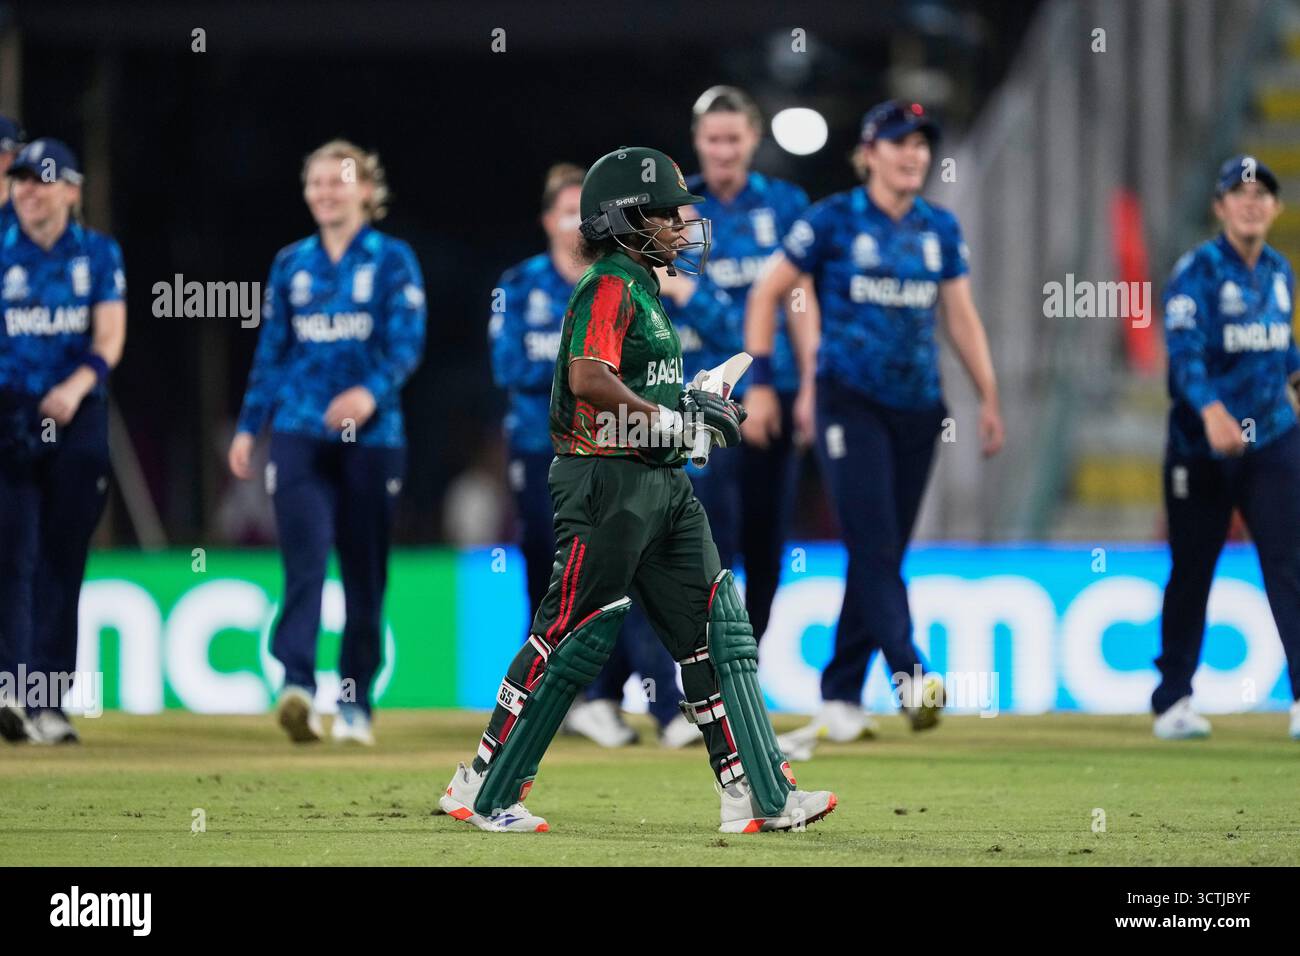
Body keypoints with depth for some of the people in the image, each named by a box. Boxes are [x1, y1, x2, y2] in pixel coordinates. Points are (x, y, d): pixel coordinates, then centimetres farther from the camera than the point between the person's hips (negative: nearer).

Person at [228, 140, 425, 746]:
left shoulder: (392, 261, 2)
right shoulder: (291, 264, 11)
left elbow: (407, 345, -7)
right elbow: (271, 351, 16)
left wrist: (371, 392, -25)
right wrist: (248, 426, 11)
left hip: (370, 435, -1)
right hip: (299, 434, 1)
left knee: (365, 572, 4)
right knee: (305, 558, -16)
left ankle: (354, 705, 14)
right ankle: (297, 685, -28)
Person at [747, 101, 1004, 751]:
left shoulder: (941, 229, 10)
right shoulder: (833, 221, -3)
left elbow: (962, 317, 15)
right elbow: (767, 293, 2)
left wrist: (989, 397, 8)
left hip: (916, 406, 5)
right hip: (849, 399, -5)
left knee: (884, 553, 5)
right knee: (873, 543, -17)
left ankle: (840, 702, 10)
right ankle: (909, 679, -25)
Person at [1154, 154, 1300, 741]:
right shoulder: (1197, 271, -10)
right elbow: (1184, 348, -25)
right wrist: (1211, 412, -40)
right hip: (1202, 445, -4)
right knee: (1191, 572, 5)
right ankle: (1173, 703, 16)